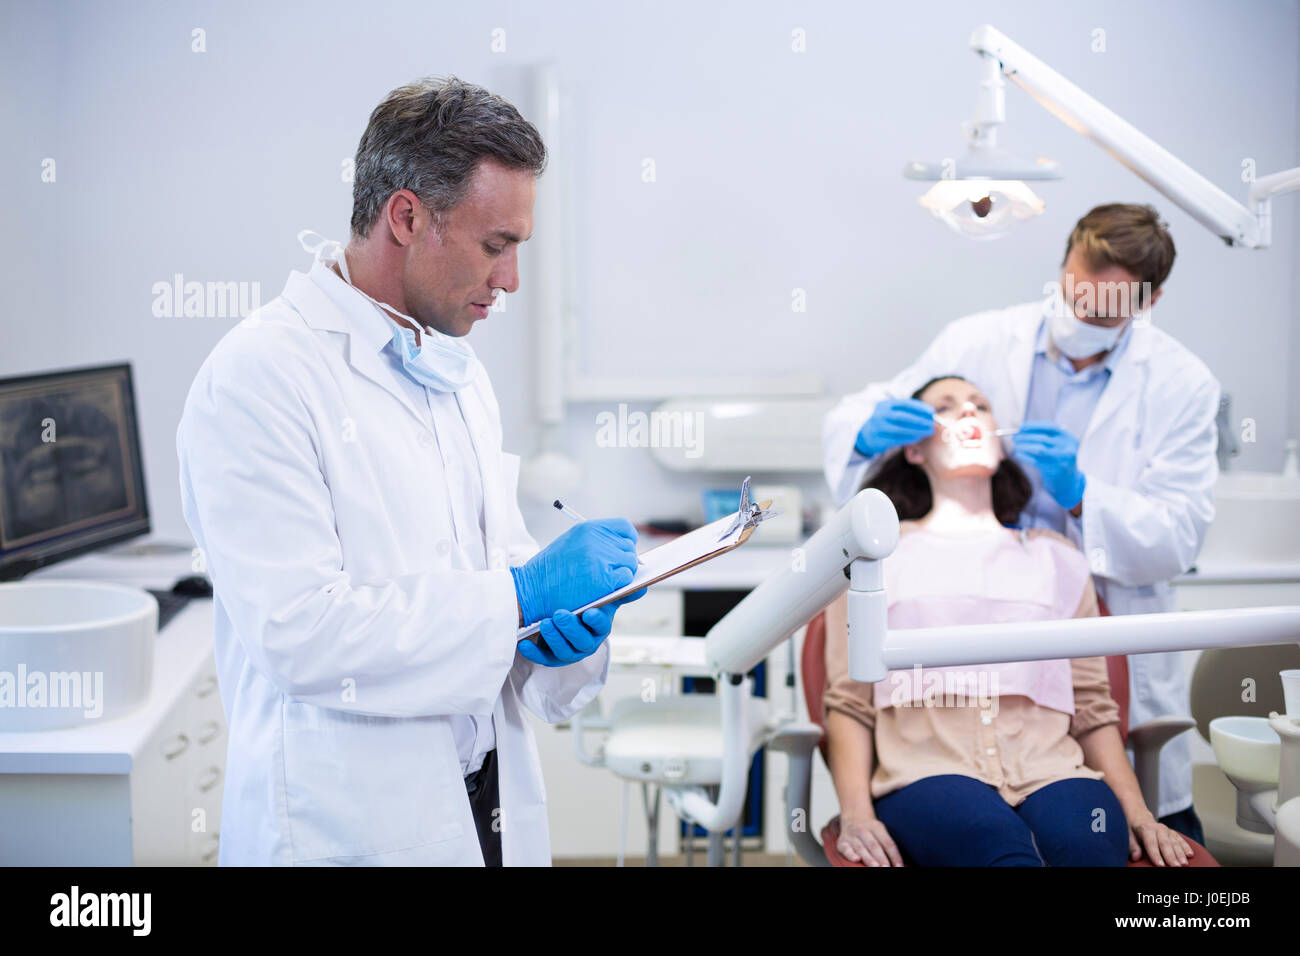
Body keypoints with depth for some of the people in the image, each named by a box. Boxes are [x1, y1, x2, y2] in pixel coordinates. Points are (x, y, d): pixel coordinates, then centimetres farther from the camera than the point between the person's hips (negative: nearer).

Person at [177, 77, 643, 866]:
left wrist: (564, 622, -5)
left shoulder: (458, 372, 10)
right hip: (348, 824, -7)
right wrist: (522, 593, -20)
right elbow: (297, 631, -24)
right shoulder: (258, 376, -16)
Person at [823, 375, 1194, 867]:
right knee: (999, 844, -38)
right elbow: (849, 702, 10)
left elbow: (1091, 706, 21)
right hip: (930, 772, -2)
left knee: (1086, 844, -35)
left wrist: (1137, 813, 6)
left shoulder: (1056, 558, 28)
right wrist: (855, 815, -6)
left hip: (1049, 771, 2)